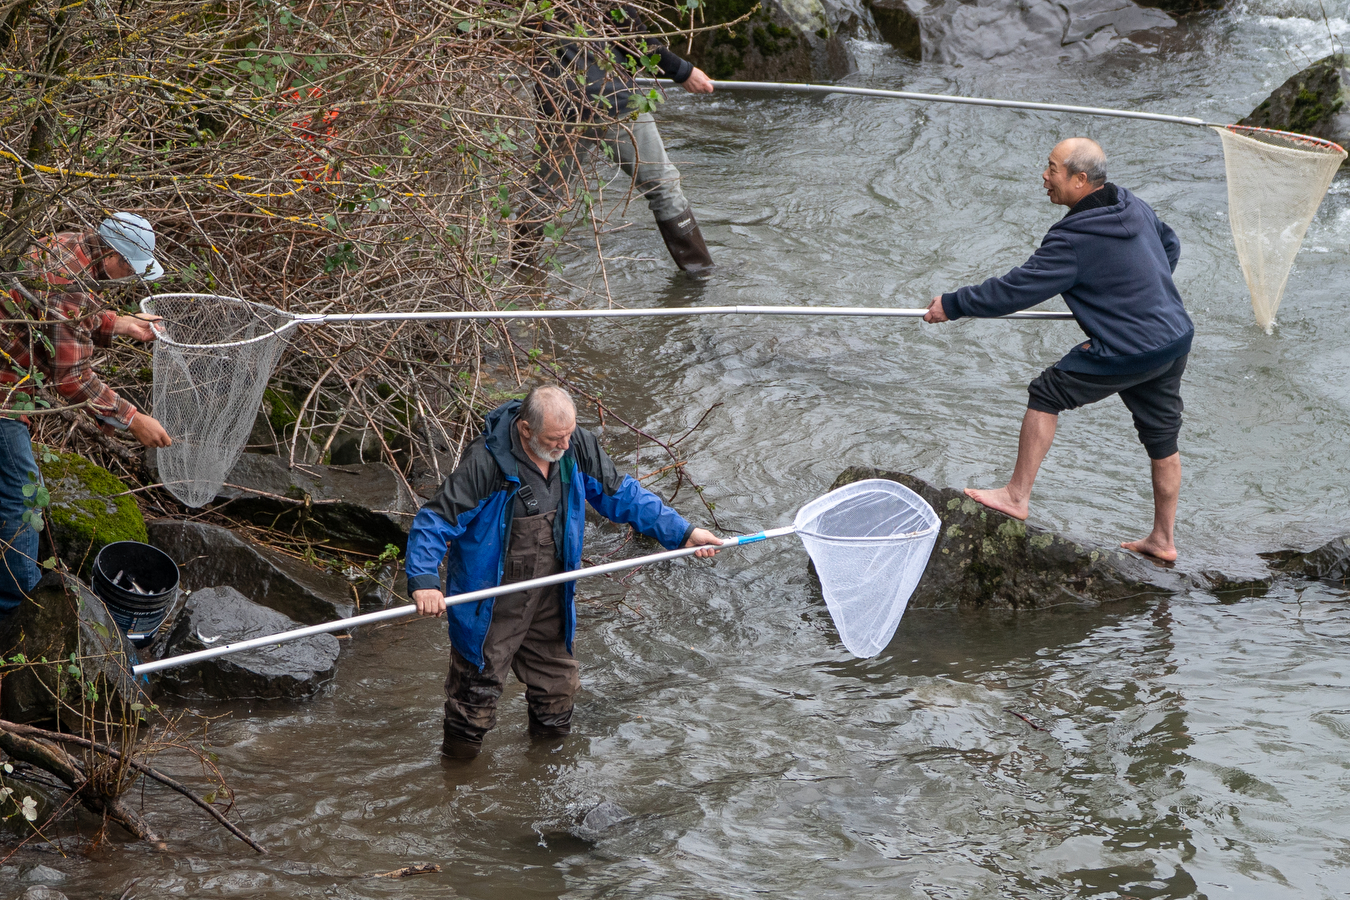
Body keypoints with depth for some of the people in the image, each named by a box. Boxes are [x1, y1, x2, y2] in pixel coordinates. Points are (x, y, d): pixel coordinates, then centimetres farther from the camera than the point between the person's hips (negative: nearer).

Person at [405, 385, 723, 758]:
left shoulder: (578, 448, -8)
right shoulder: (485, 461, -25)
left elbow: (622, 495, 5)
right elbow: (433, 521, -23)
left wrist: (683, 533, 1)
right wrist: (423, 580, -38)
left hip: (550, 601, 6)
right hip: (491, 607, -6)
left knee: (557, 684, 21)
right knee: (478, 688, 2)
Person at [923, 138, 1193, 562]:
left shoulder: (1074, 239, -21)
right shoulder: (1133, 205, 5)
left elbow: (1017, 288, -17)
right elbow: (1170, 245, 24)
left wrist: (953, 305, -8)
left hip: (1129, 352, -9)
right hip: (1177, 337, 9)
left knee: (1047, 393, 3)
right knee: (1162, 437, 17)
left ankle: (1016, 495, 10)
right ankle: (1162, 540, 27)